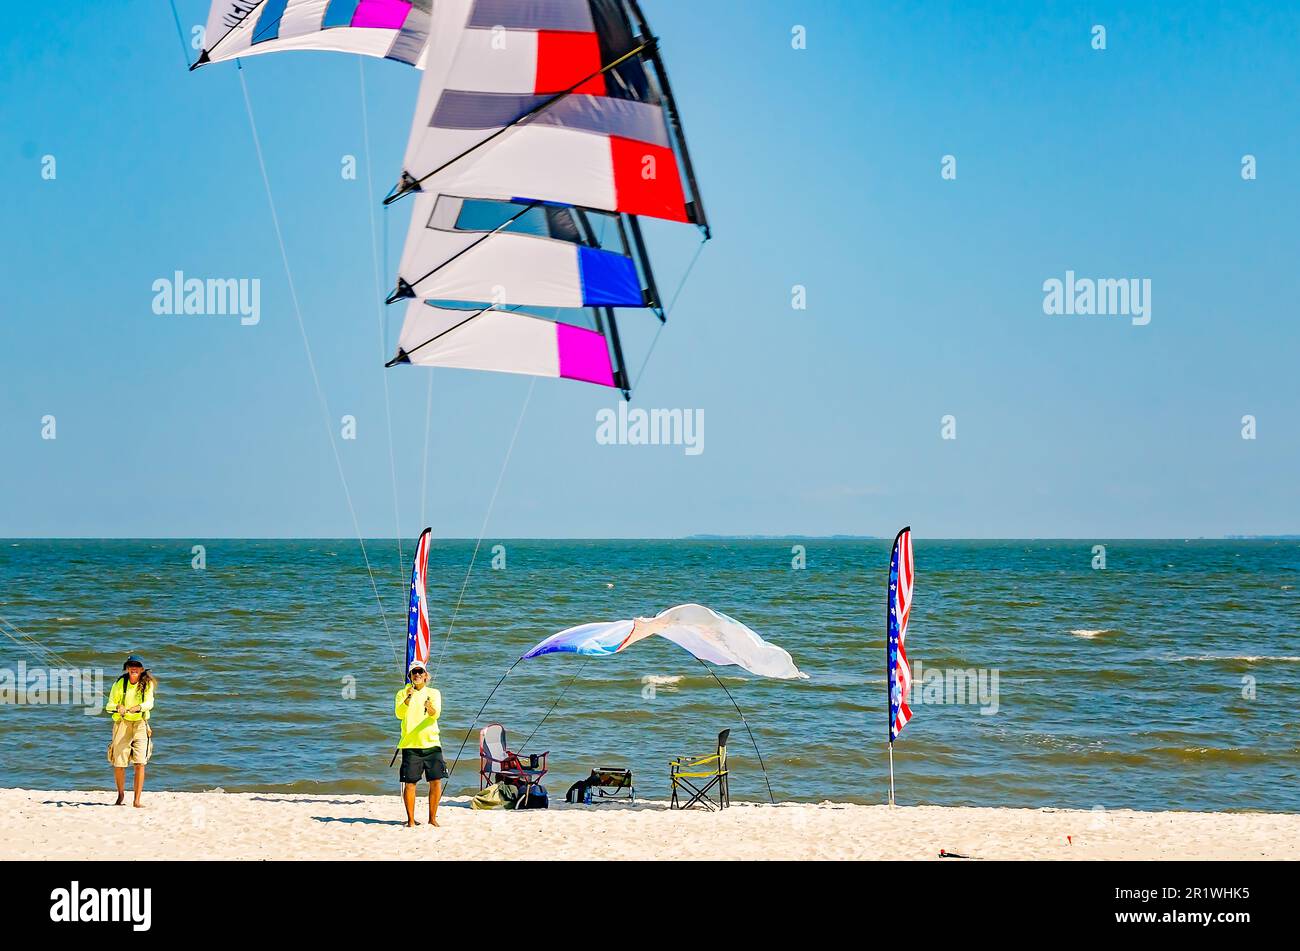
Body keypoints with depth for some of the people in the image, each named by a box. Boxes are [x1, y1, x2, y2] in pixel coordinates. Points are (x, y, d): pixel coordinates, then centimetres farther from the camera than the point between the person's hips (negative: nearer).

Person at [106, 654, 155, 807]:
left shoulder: (147, 684, -1)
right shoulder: (119, 683, -1)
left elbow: (150, 703, -14)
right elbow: (109, 705, -4)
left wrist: (138, 707, -35)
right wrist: (118, 707, -26)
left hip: (140, 724, 0)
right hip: (122, 724, 0)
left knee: (140, 763, -11)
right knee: (118, 763, 3)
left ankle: (137, 800, -9)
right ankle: (121, 794, 29)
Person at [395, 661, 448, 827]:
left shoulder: (433, 693, 10)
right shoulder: (403, 693, 8)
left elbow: (436, 714, -7)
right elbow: (399, 714, -9)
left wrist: (431, 708, -30)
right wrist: (408, 699, -25)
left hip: (431, 743, 1)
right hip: (410, 745, -1)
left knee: (436, 782, -2)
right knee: (410, 783, -4)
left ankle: (432, 818, 9)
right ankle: (411, 819, 3)